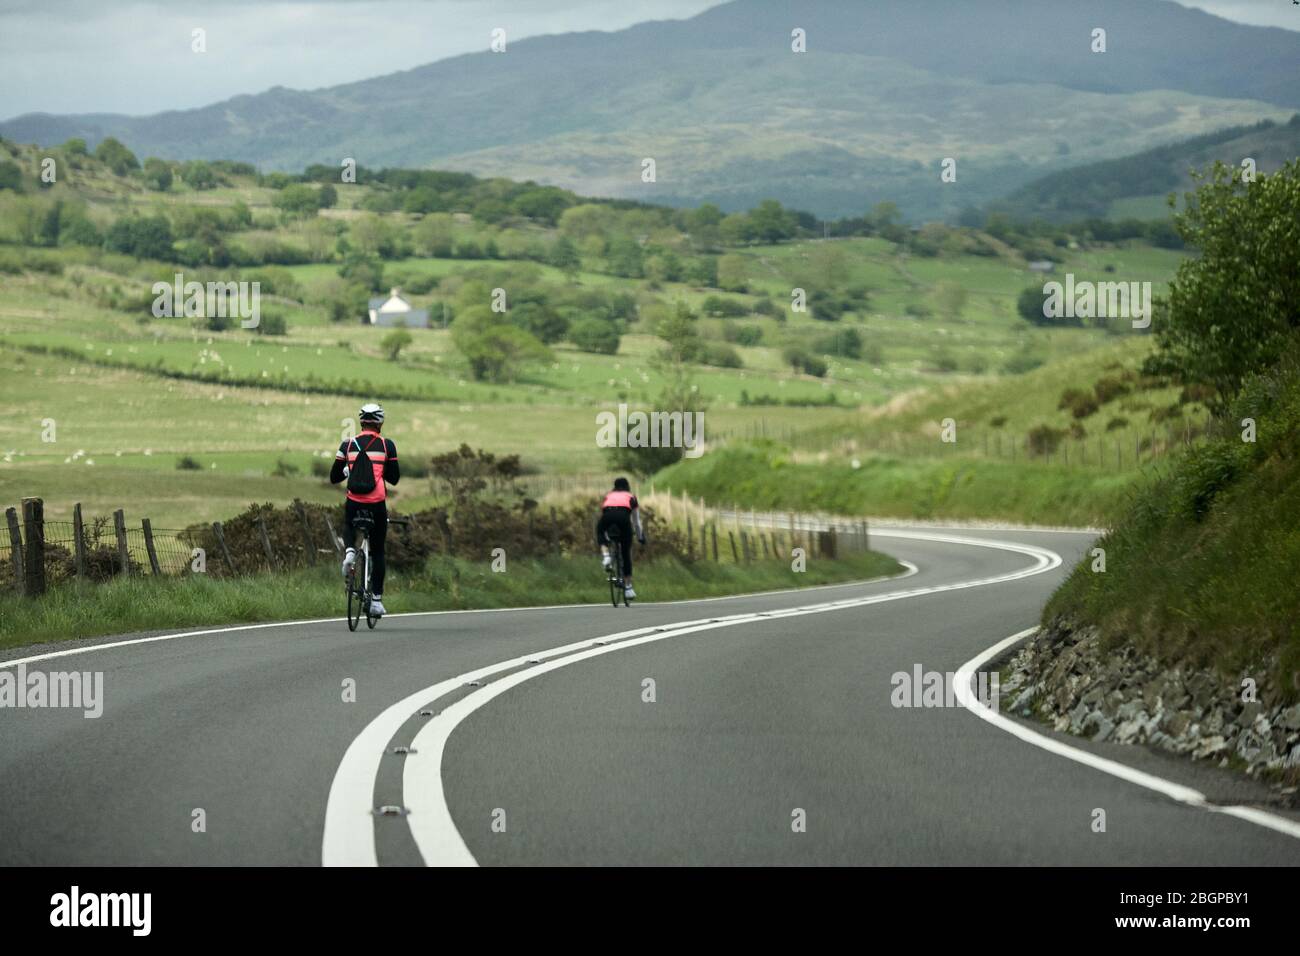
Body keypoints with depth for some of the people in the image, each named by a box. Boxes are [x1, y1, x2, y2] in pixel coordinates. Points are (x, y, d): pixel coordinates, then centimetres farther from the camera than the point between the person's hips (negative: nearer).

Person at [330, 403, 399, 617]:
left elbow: (334, 478, 7)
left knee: (349, 526, 35)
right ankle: (376, 599, 9)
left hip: (353, 503, 1)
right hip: (378, 504, -1)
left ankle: (349, 551, 2)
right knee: (377, 552, 12)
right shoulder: (387, 445, 0)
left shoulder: (348, 445, 3)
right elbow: (394, 478, 2)